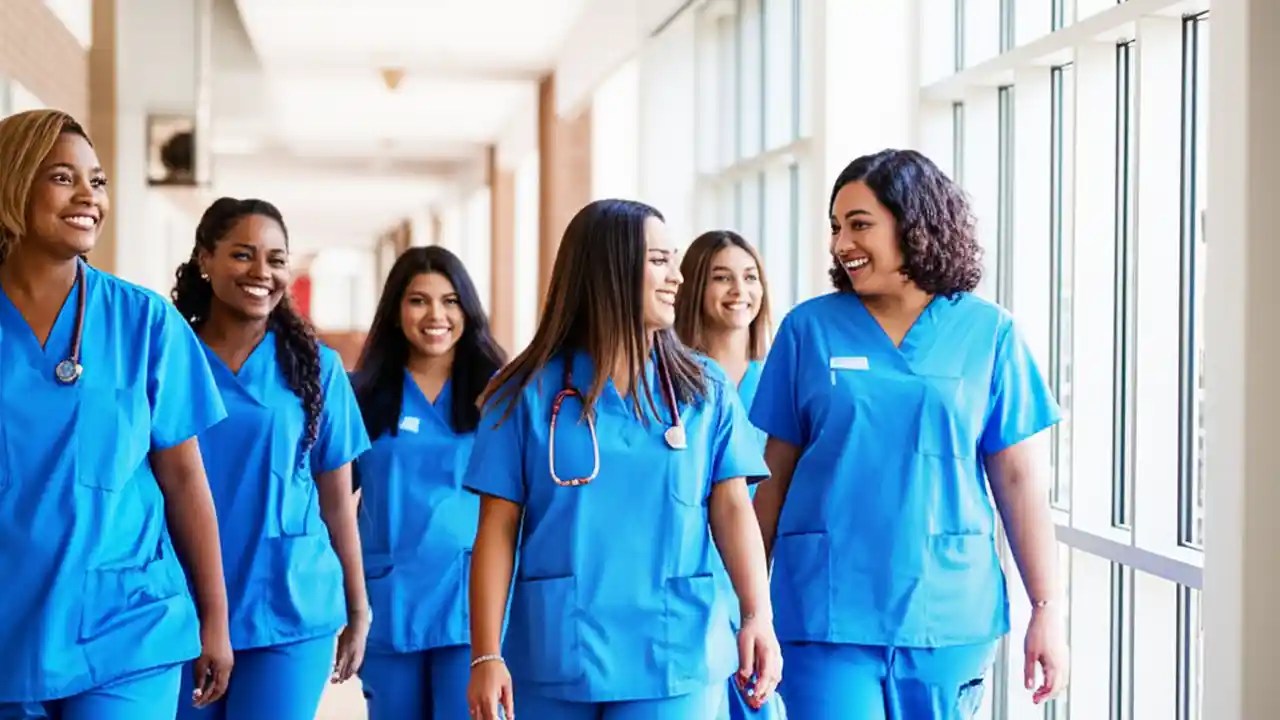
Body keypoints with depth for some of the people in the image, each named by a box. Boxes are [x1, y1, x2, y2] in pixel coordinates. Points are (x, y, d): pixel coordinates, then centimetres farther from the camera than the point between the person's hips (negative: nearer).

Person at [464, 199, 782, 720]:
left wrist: (758, 617, -14)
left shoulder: (705, 391, 7)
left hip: (674, 659, 1)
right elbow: (498, 530, 1)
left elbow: (733, 511, 0)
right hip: (554, 659, 0)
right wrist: (486, 656, -4)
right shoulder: (527, 393, 2)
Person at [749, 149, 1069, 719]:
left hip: (949, 613, 1)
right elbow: (775, 474, 6)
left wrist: (1046, 608, 0)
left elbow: (1018, 479, 3)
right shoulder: (809, 329, 2)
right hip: (828, 610, 0)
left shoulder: (987, 331, 1)